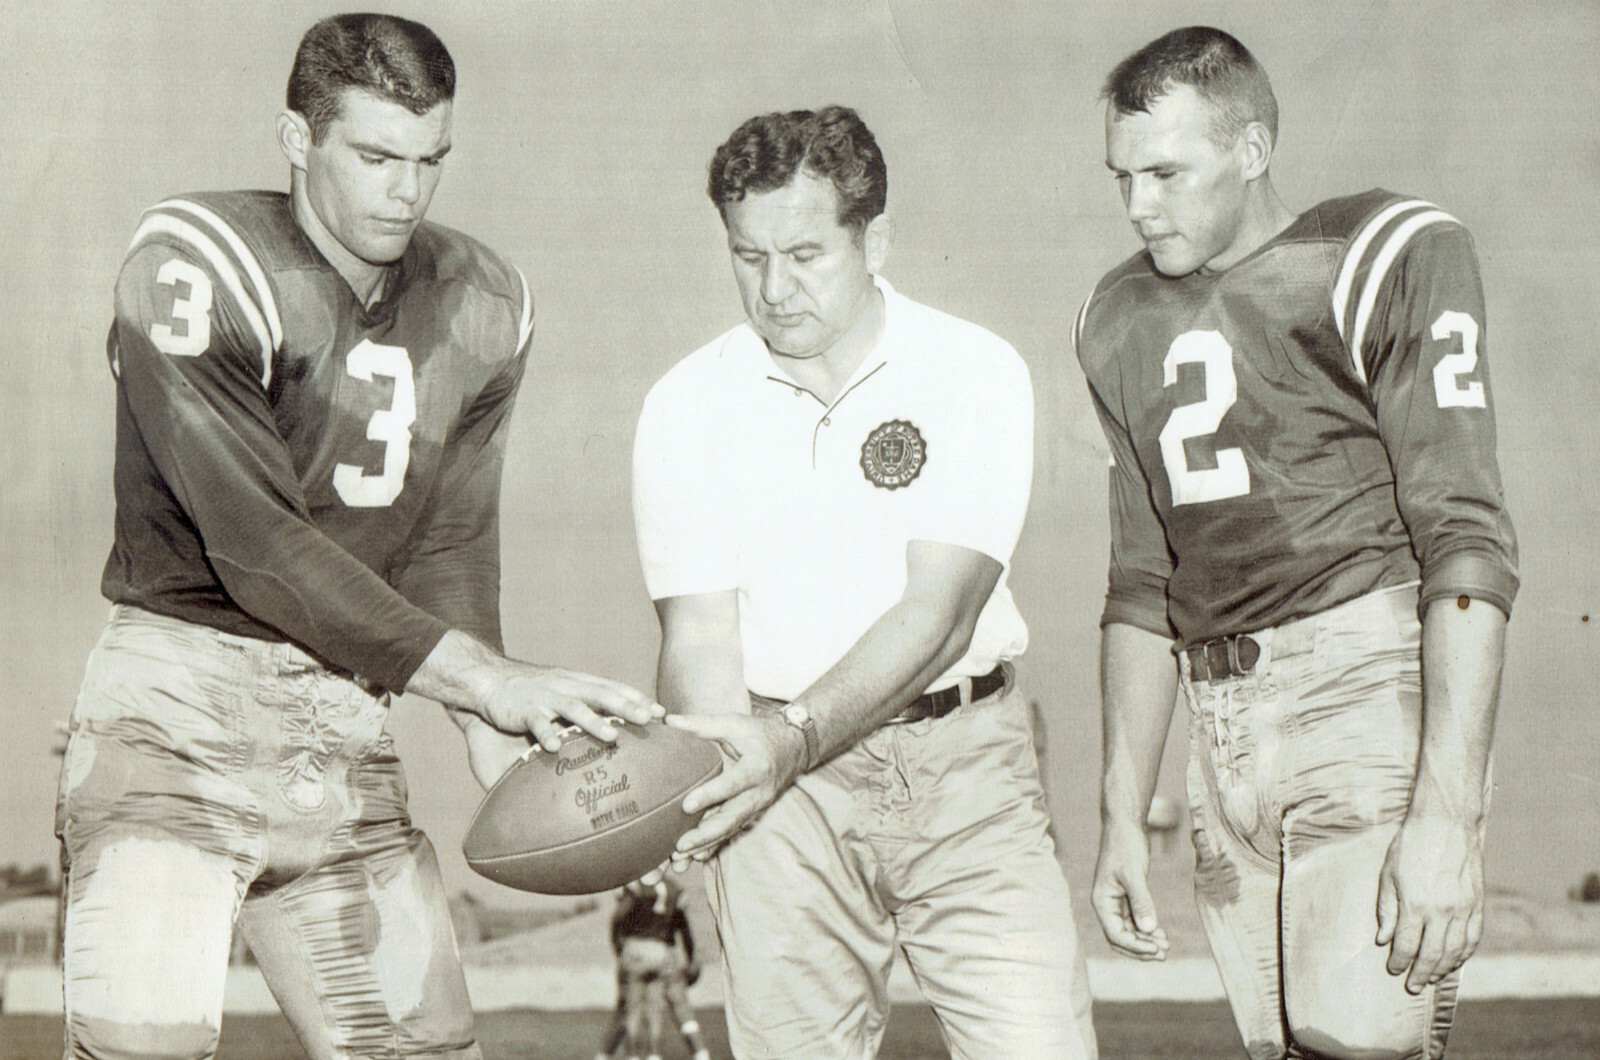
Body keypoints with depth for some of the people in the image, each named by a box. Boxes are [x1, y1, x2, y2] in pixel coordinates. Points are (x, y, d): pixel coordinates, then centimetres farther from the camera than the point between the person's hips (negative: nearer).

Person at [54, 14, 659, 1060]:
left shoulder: (480, 306, 9)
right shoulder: (195, 269, -11)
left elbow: (450, 548, 9)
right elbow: (255, 549, -17)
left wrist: (497, 734, -10)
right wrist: (483, 677, -20)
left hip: (346, 723, 6)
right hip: (178, 707, -6)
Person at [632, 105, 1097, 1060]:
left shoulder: (976, 373, -4)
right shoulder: (686, 407, 1)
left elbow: (936, 615, -13)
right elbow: (701, 634, -5)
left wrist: (794, 735, -29)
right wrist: (700, 789, -26)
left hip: (963, 764, -1)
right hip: (778, 776, 1)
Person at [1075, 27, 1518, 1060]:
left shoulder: (1387, 258, -2)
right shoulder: (1122, 318, 18)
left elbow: (1467, 545, -10)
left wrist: (1447, 814, -19)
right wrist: (1123, 814, 16)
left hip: (1371, 678, -6)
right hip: (1223, 736, 6)